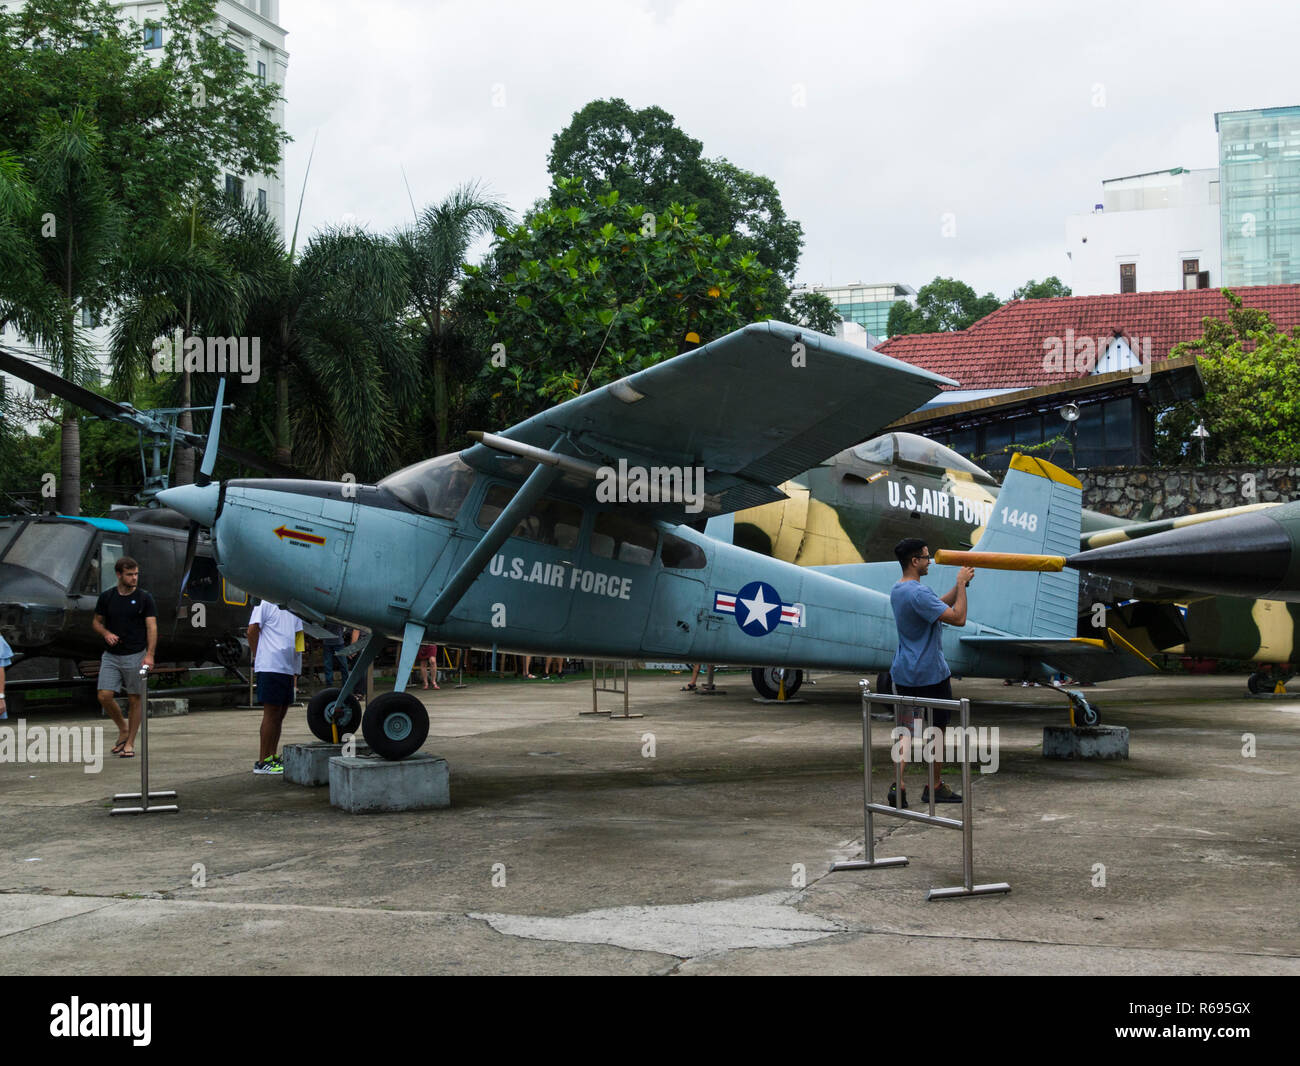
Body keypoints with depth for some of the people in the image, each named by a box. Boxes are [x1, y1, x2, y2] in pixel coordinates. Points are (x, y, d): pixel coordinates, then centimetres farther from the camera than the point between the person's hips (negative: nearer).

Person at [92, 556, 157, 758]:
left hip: (136, 656, -2)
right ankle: (123, 728, 16)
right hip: (111, 656, 2)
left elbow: (152, 627, -10)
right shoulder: (106, 596, 3)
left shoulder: (144, 598, -5)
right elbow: (96, 622, 13)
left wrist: (149, 654, -23)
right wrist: (106, 633, -10)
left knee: (134, 699, 1)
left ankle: (130, 743, 11)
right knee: (104, 696, -8)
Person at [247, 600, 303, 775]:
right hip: (270, 667, -8)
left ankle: (273, 757, 19)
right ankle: (263, 762, -1)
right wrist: (257, 657, -8)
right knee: (271, 713, -6)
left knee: (280, 714, 11)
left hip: (288, 668, 8)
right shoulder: (265, 603, -4)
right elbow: (252, 630, -9)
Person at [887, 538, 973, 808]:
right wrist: (961, 584, -13)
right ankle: (934, 788, 18)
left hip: (904, 673, 8)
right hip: (930, 674, -8)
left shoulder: (897, 591, 9)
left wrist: (960, 585, 11)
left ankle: (898, 784, -3)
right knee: (936, 730, 8)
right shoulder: (919, 593, -23)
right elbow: (958, 618, -23)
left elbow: (939, 604, 18)